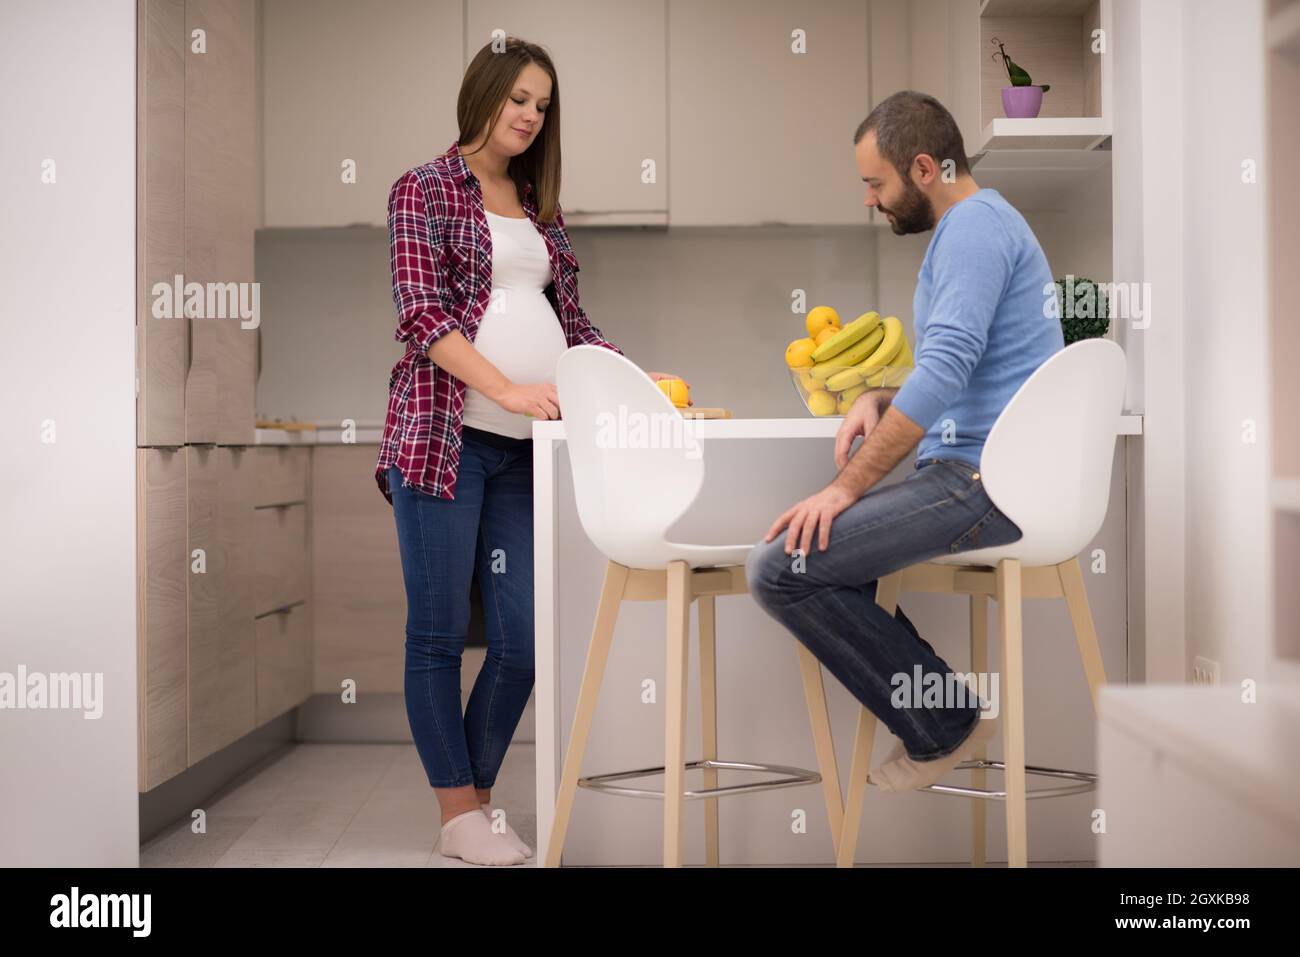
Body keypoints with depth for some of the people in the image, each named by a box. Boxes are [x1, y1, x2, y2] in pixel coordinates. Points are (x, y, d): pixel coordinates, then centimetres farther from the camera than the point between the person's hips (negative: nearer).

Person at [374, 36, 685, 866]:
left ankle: (478, 798, 18)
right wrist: (509, 390, -19)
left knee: (524, 636, 1)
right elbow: (422, 315, -7)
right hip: (446, 434, -5)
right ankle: (461, 815, 11)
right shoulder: (425, 190, 4)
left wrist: (639, 380, 6)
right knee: (440, 633, 1)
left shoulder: (541, 208, 21)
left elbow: (571, 321, 22)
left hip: (526, 447, 5)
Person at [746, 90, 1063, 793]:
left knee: (781, 567, -19)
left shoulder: (975, 222, -12)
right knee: (815, 539, 21)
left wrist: (848, 486, -20)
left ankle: (943, 726, -6)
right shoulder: (973, 226, 21)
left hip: (987, 481, -11)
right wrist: (877, 399, 7)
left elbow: (946, 369, -23)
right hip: (974, 466, 11)